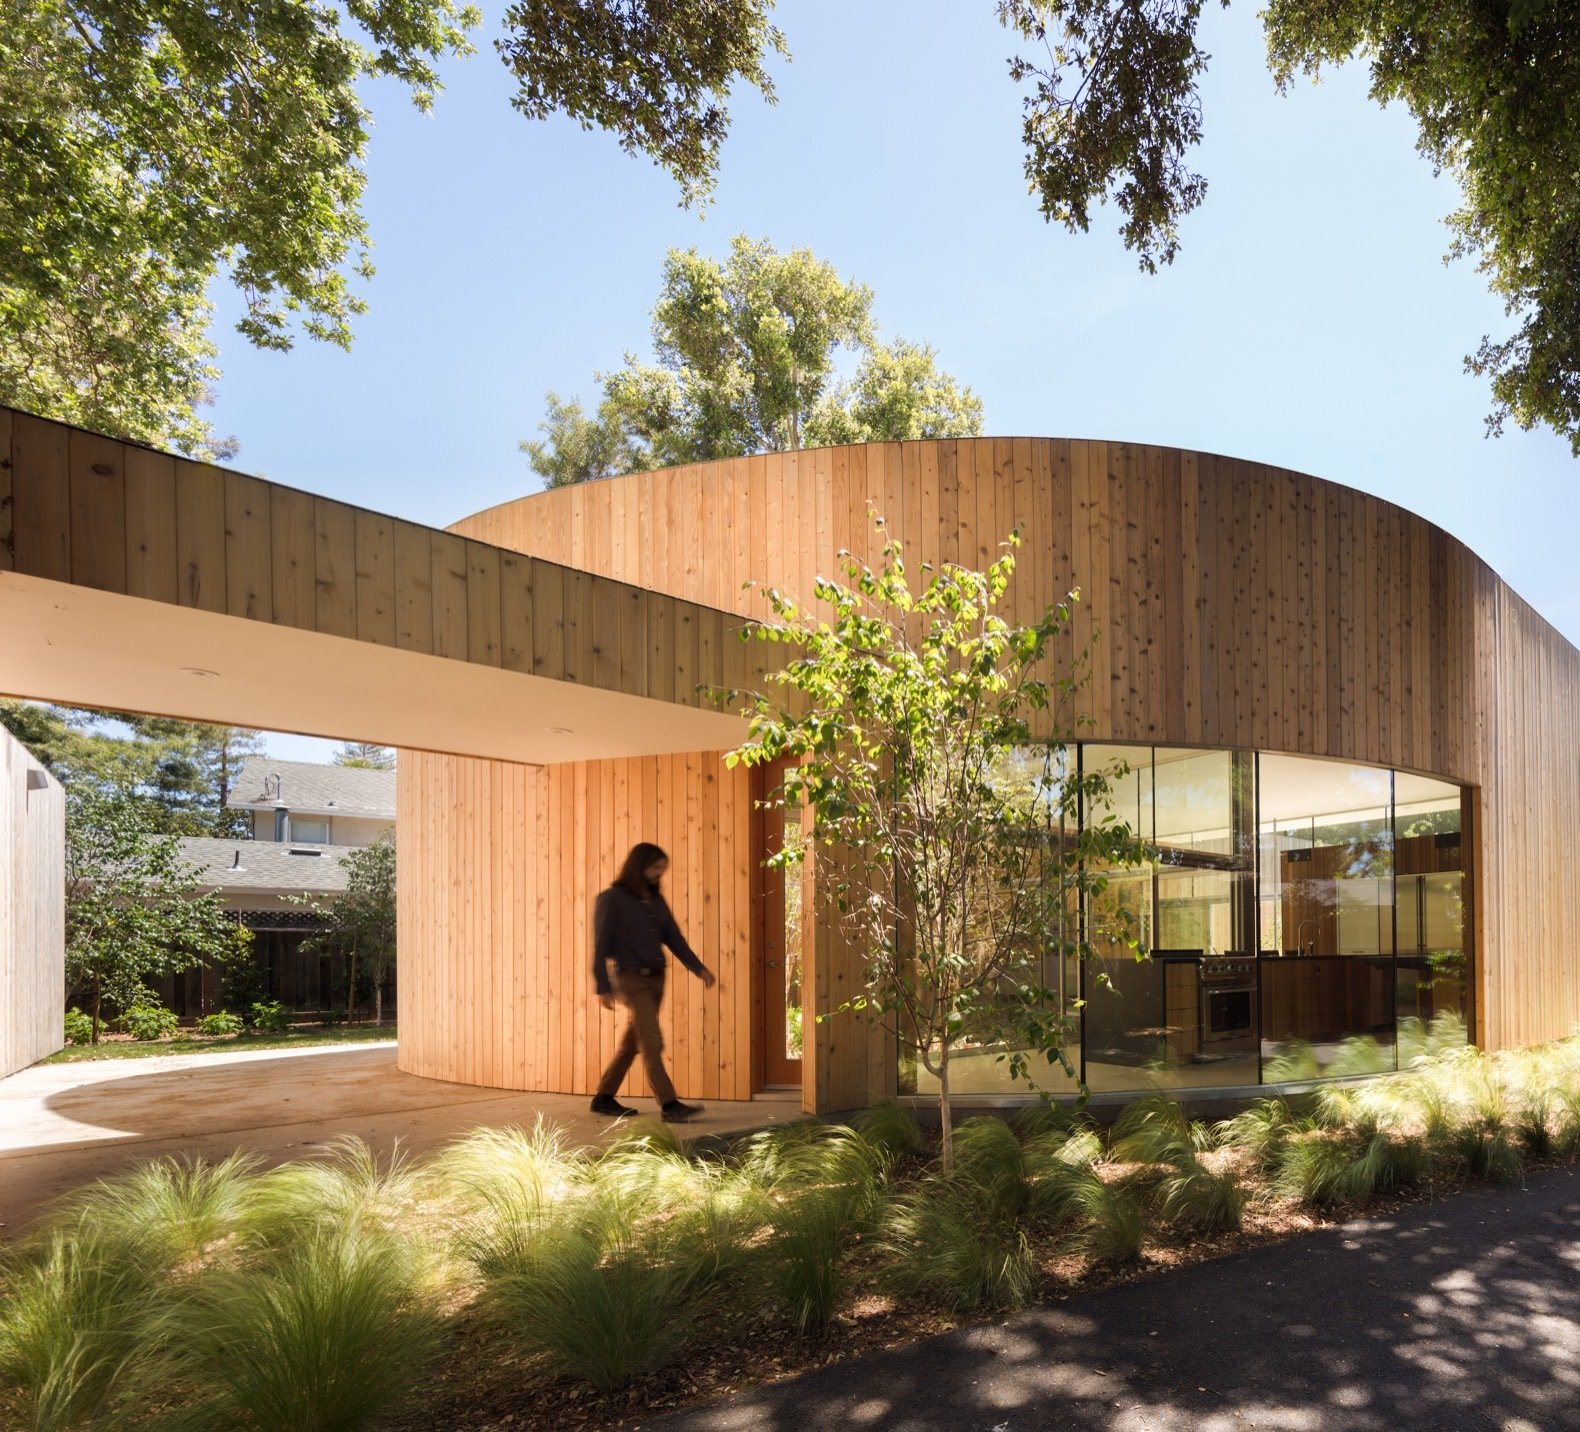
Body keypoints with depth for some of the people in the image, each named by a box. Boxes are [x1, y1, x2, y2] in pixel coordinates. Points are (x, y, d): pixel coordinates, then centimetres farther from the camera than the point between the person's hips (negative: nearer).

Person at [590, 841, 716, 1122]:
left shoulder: (656, 901, 12)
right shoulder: (612, 899, -6)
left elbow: (674, 938, 9)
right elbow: (600, 944, -8)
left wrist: (699, 968, -3)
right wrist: (603, 987, -13)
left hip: (655, 979, 7)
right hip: (630, 979, -7)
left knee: (631, 1043, 12)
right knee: (652, 1043, -12)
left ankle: (604, 1098, 24)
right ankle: (669, 1106, -14)